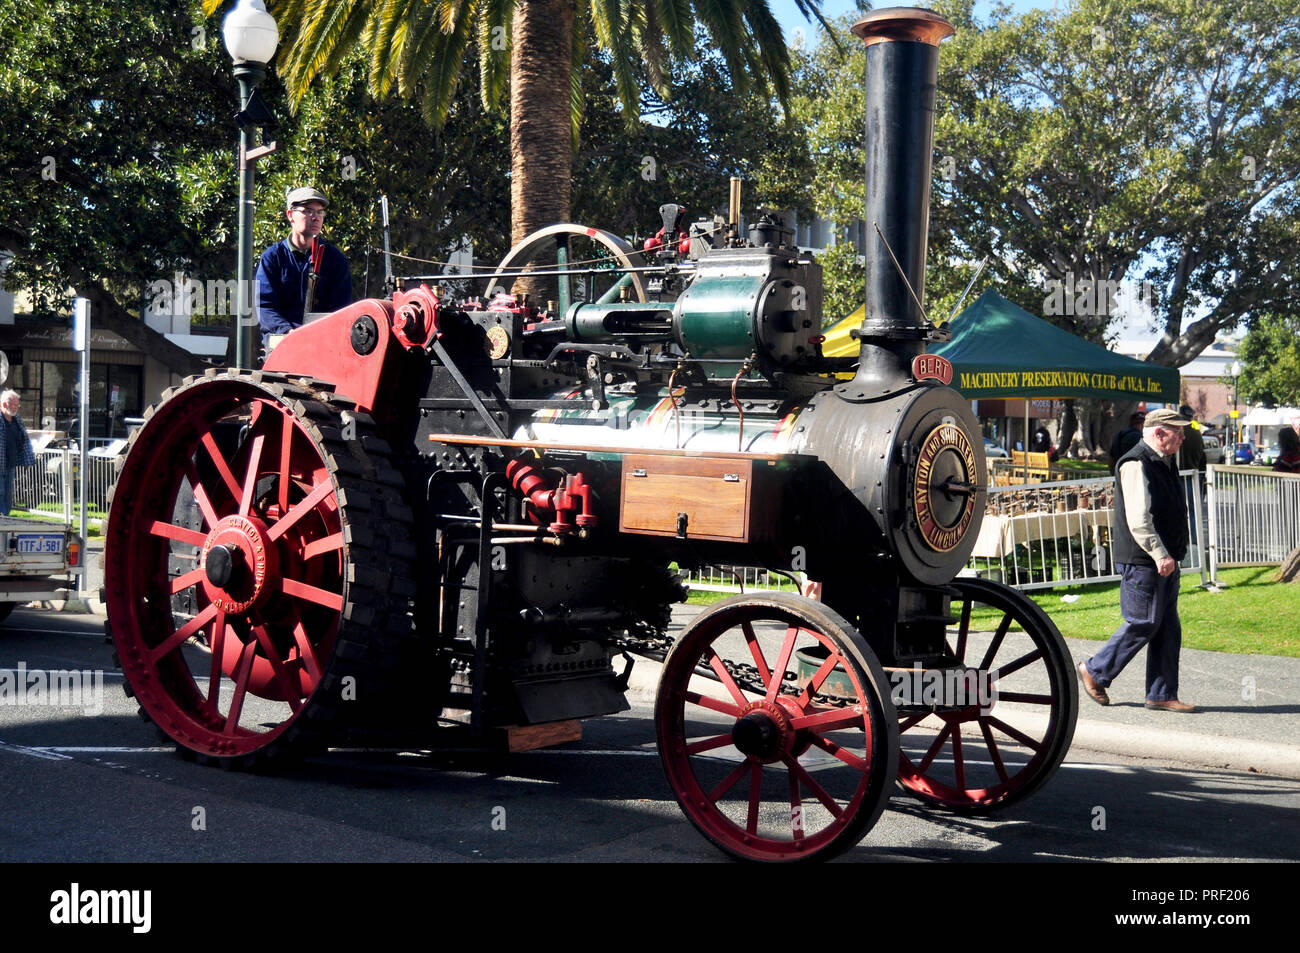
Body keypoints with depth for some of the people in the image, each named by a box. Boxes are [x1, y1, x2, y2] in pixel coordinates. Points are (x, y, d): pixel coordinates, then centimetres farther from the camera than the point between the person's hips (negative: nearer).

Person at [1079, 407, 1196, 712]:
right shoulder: (1136, 464, -16)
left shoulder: (1161, 464, 17)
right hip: (1141, 561, -10)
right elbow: (1138, 519, -24)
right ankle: (1095, 671, 12)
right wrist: (1160, 555, -27)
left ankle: (1162, 695, 14)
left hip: (1164, 561, 10)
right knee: (1142, 624, -4)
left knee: (1167, 628, 9)